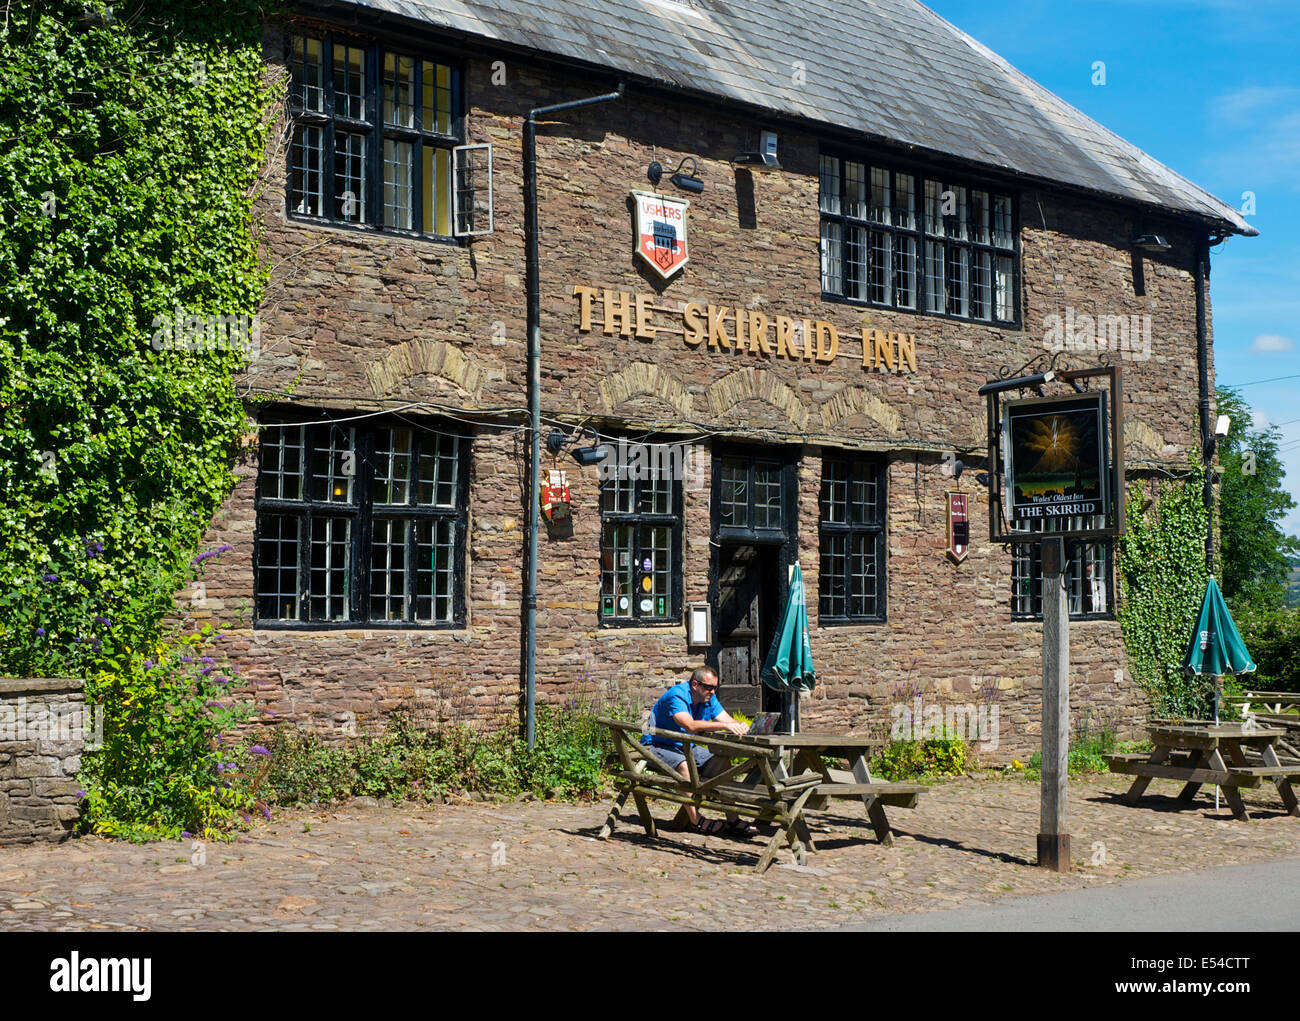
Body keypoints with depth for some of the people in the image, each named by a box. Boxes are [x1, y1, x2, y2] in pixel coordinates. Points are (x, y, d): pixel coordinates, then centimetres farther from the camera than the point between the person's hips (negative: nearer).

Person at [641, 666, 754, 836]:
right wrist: (725, 726, -43)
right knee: (684, 765, -36)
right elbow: (690, 726, -37)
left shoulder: (709, 698, 3)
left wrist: (740, 726, -27)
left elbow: (728, 720, -2)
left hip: (686, 747, 8)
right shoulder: (676, 695, -23)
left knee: (722, 761, -11)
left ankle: (732, 820, -12)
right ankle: (695, 821, -27)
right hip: (657, 746, -8)